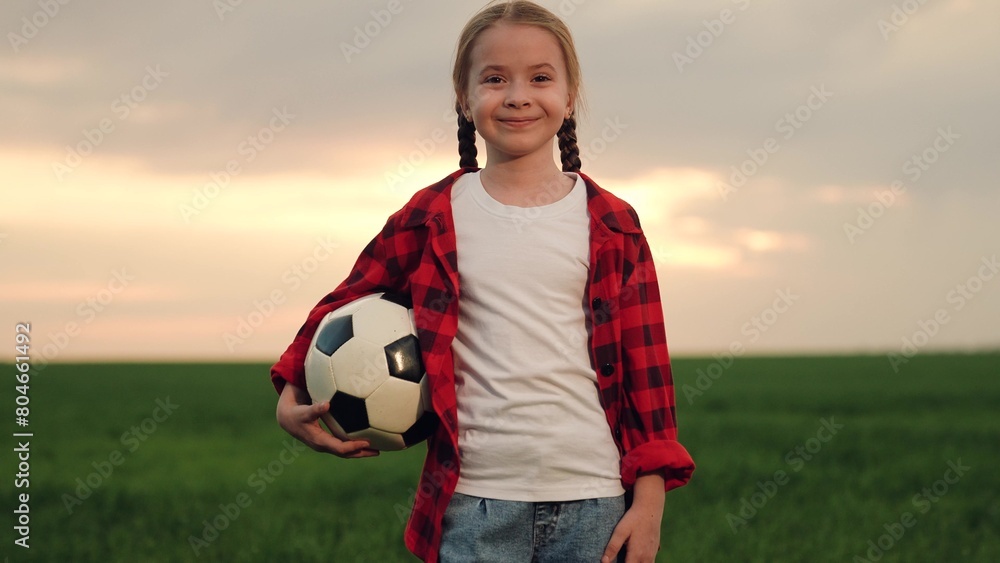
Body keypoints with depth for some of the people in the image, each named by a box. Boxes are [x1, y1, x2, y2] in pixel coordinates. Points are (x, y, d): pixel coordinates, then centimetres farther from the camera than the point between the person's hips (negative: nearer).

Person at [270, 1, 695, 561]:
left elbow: (647, 364, 4)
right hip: (475, 502, 0)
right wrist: (292, 394, 1)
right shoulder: (432, 218, 4)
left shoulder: (612, 224, 4)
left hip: (592, 498, 1)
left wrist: (650, 496, 0)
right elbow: (345, 305, 14)